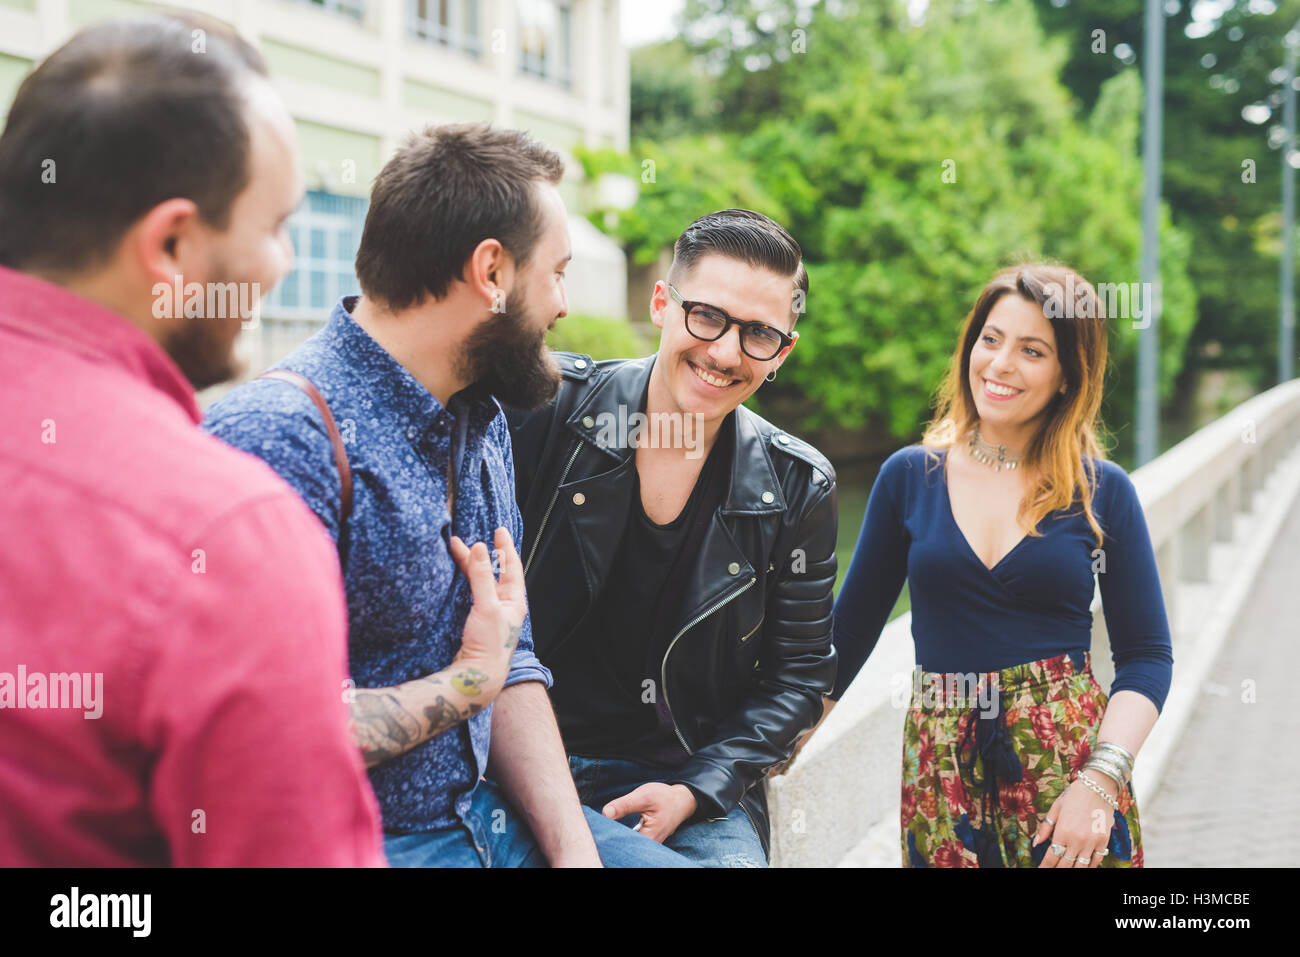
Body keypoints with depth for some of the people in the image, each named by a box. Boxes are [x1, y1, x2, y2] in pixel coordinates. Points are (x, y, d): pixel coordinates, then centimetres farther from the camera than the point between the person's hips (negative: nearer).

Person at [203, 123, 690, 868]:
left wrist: (574, 848, -3)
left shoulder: (484, 420, 9)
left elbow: (510, 665, 11)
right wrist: (468, 680, -12)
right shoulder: (286, 436, -22)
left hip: (487, 810, 8)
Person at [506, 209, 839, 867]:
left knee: (730, 857, -23)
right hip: (524, 764, -1)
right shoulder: (546, 408, -5)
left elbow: (798, 675, 5)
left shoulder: (797, 490, 1)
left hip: (689, 778, 1)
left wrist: (696, 790, -8)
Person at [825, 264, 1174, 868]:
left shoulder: (1103, 493, 0)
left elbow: (1146, 655, -1)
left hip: (1069, 758, -1)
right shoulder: (908, 476, 4)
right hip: (940, 767, 1)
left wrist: (1101, 780, -13)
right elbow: (853, 625, 10)